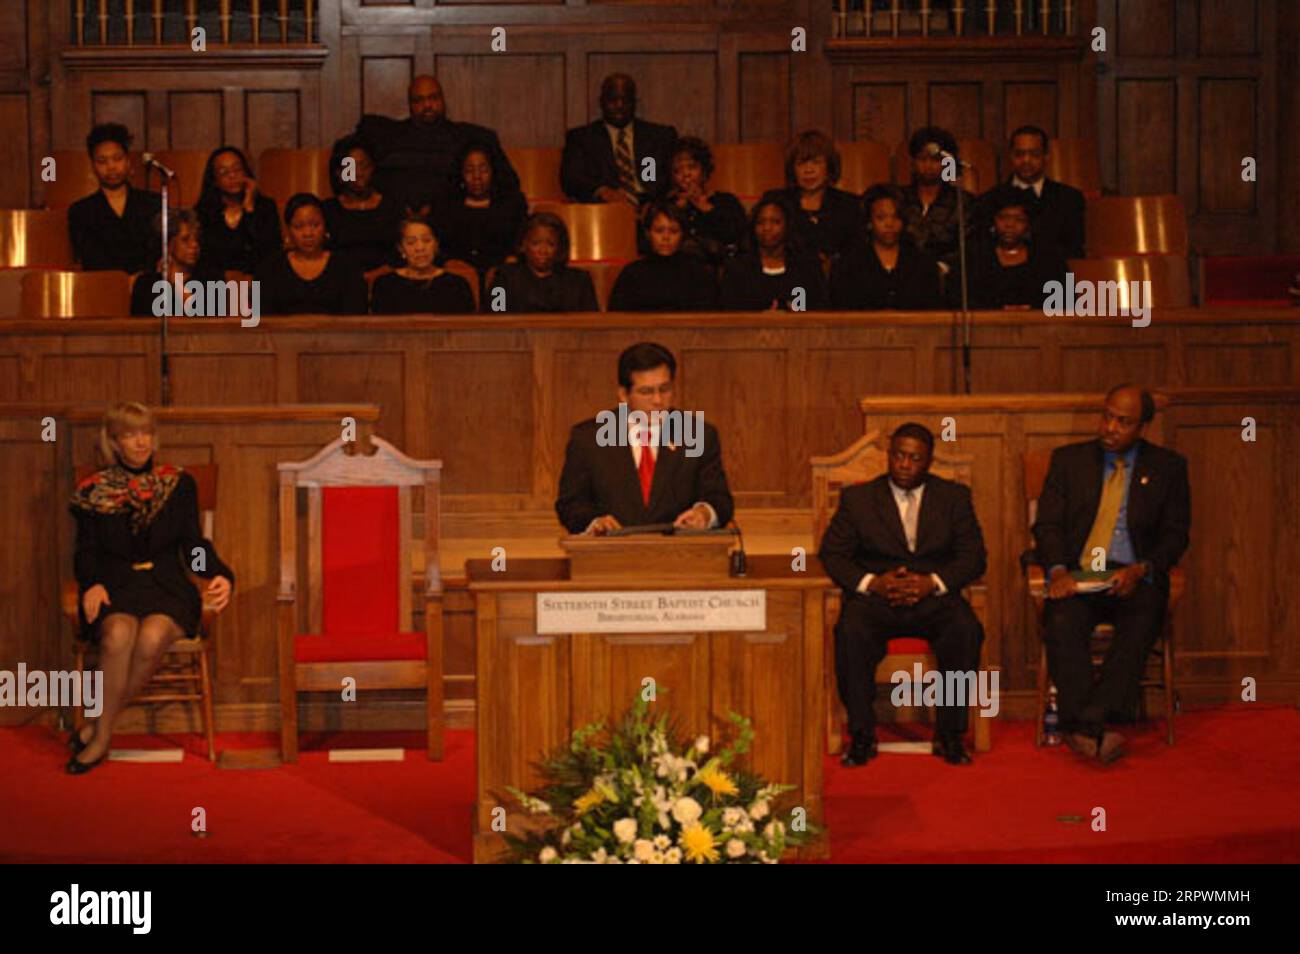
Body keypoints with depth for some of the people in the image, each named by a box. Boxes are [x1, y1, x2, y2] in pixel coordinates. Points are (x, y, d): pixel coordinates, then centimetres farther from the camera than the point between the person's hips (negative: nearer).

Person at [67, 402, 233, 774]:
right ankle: (103, 738, -22)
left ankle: (98, 729, -18)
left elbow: (194, 545, 8)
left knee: (152, 636, -34)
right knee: (119, 634, -35)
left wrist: (221, 575, -11)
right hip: (115, 585, 0)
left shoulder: (179, 484, 11)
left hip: (166, 584, 0)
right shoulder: (93, 491, 9)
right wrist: (92, 583, -13)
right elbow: (86, 551, 9)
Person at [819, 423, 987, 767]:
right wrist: (871, 582, -14)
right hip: (876, 597, 0)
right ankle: (862, 736, -23)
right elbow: (832, 554, 5)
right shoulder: (857, 498, 12)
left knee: (966, 629, -32)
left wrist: (933, 582, -13)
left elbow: (973, 557, 5)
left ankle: (950, 735, -20)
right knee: (850, 631, -34)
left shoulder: (954, 497, 13)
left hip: (935, 598, 1)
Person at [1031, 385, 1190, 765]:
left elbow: (1175, 535, 6)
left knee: (1139, 626, -34)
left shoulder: (1168, 467, 11)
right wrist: (1057, 570, -13)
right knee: (1062, 623, -32)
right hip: (1077, 574, 1)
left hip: (1135, 577, -1)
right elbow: (1047, 524, 7)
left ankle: (1087, 725, -41)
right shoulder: (1068, 459, 13)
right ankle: (1090, 732, -37)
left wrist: (1139, 569, -14)